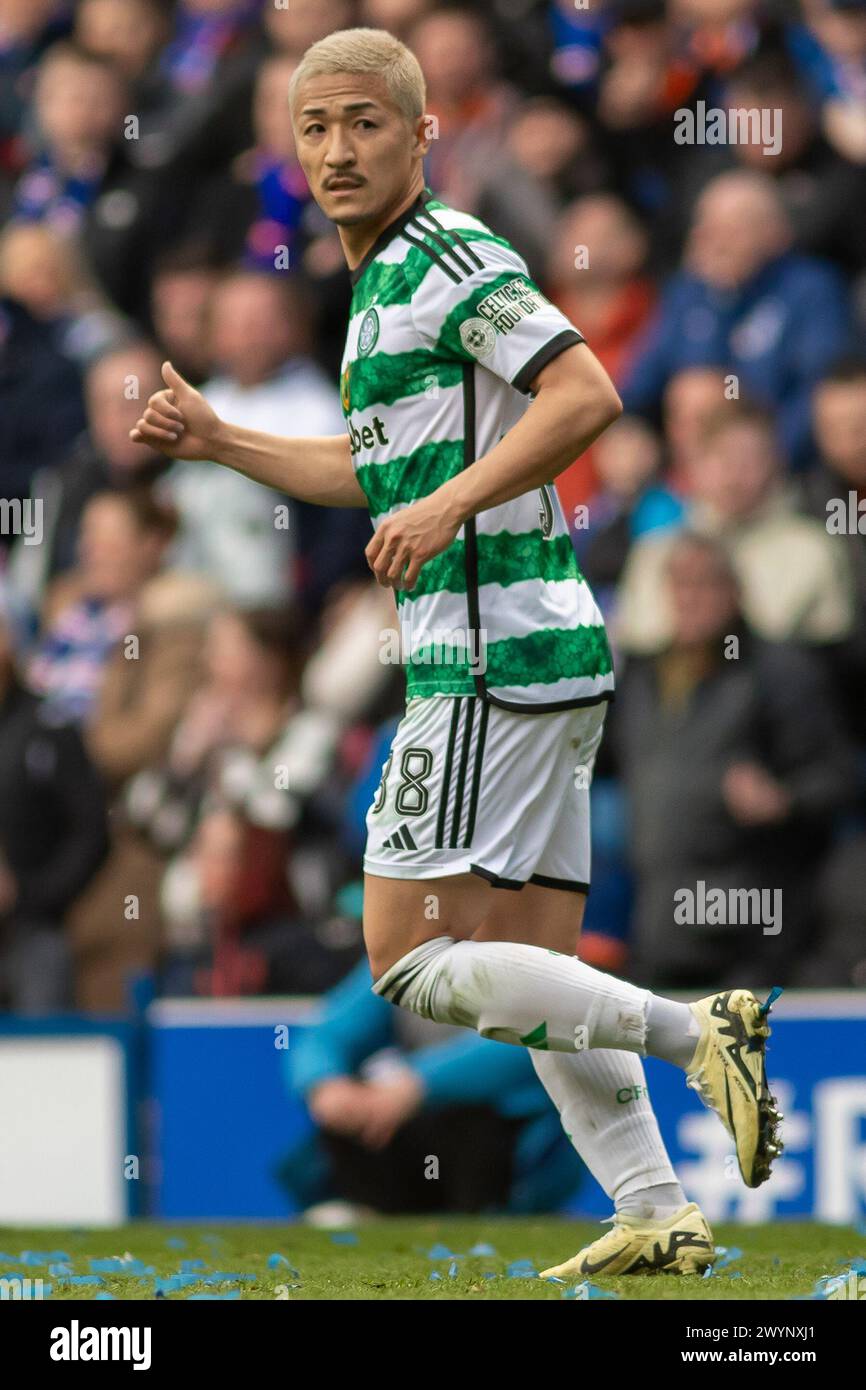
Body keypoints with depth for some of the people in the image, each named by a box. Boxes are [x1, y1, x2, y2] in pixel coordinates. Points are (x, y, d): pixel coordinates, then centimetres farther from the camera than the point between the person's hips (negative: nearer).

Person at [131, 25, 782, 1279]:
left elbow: (587, 392, -23)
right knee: (534, 974, 11)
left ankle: (689, 1033, -12)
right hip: (542, 656, 10)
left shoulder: (450, 257, -10)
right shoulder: (382, 280, 20)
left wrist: (450, 507, -26)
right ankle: (657, 1214, 9)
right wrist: (217, 442, 29)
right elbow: (377, 472, 34)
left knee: (413, 963, -10)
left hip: (494, 652, -10)